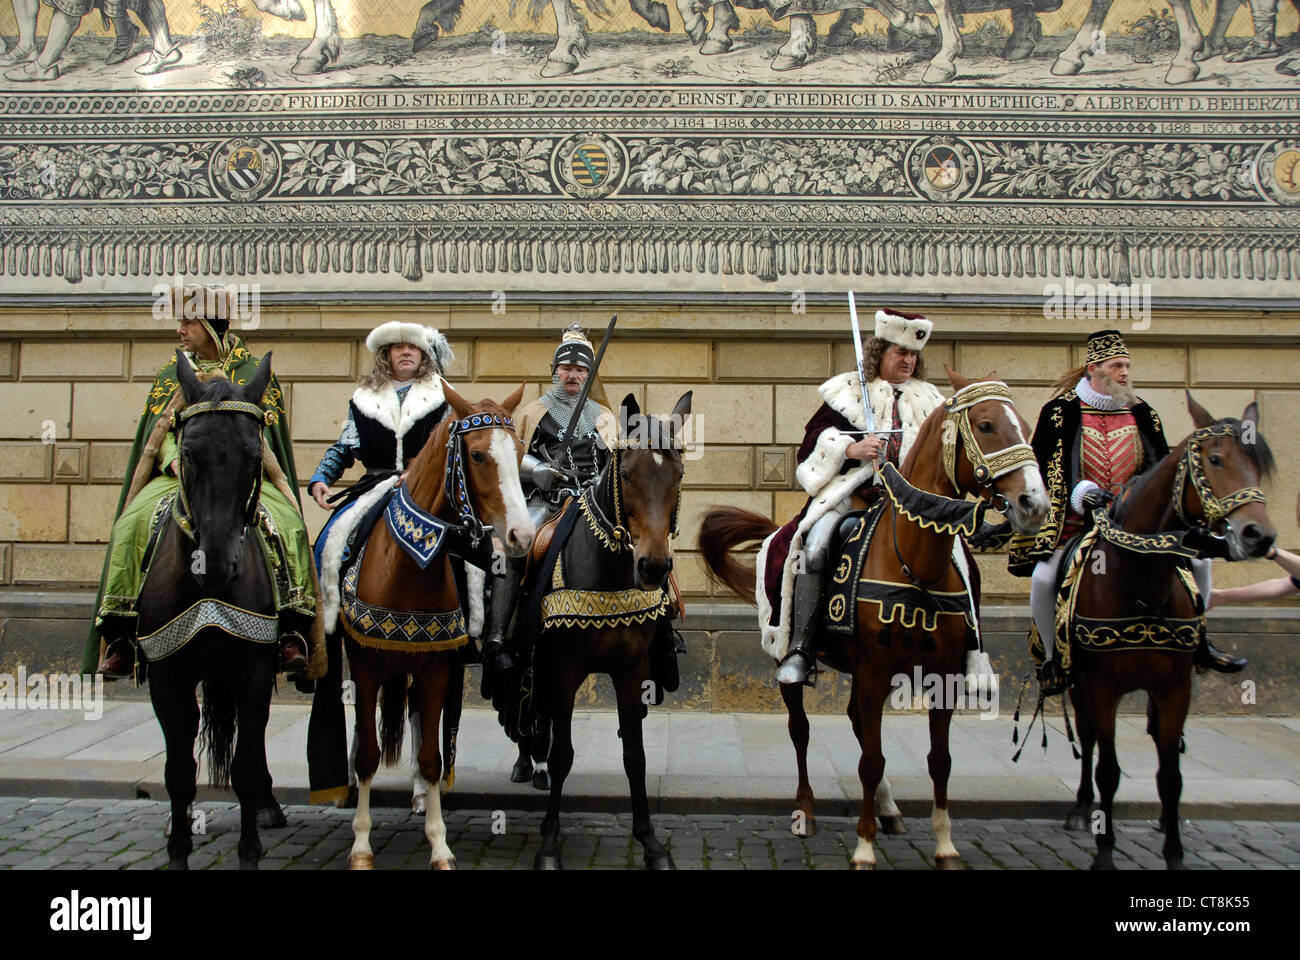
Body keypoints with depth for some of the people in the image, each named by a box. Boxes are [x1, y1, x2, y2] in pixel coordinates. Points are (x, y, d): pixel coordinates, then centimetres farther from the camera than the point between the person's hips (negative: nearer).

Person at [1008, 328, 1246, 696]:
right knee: (1043, 577, -27)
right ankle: (1051, 656, -2)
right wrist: (1076, 492, -24)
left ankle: (1197, 642, 17)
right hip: (1075, 524, -4)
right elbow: (1044, 465, -8)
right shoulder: (1061, 410, -3)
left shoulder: (1142, 412, 9)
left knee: (1198, 560, -6)